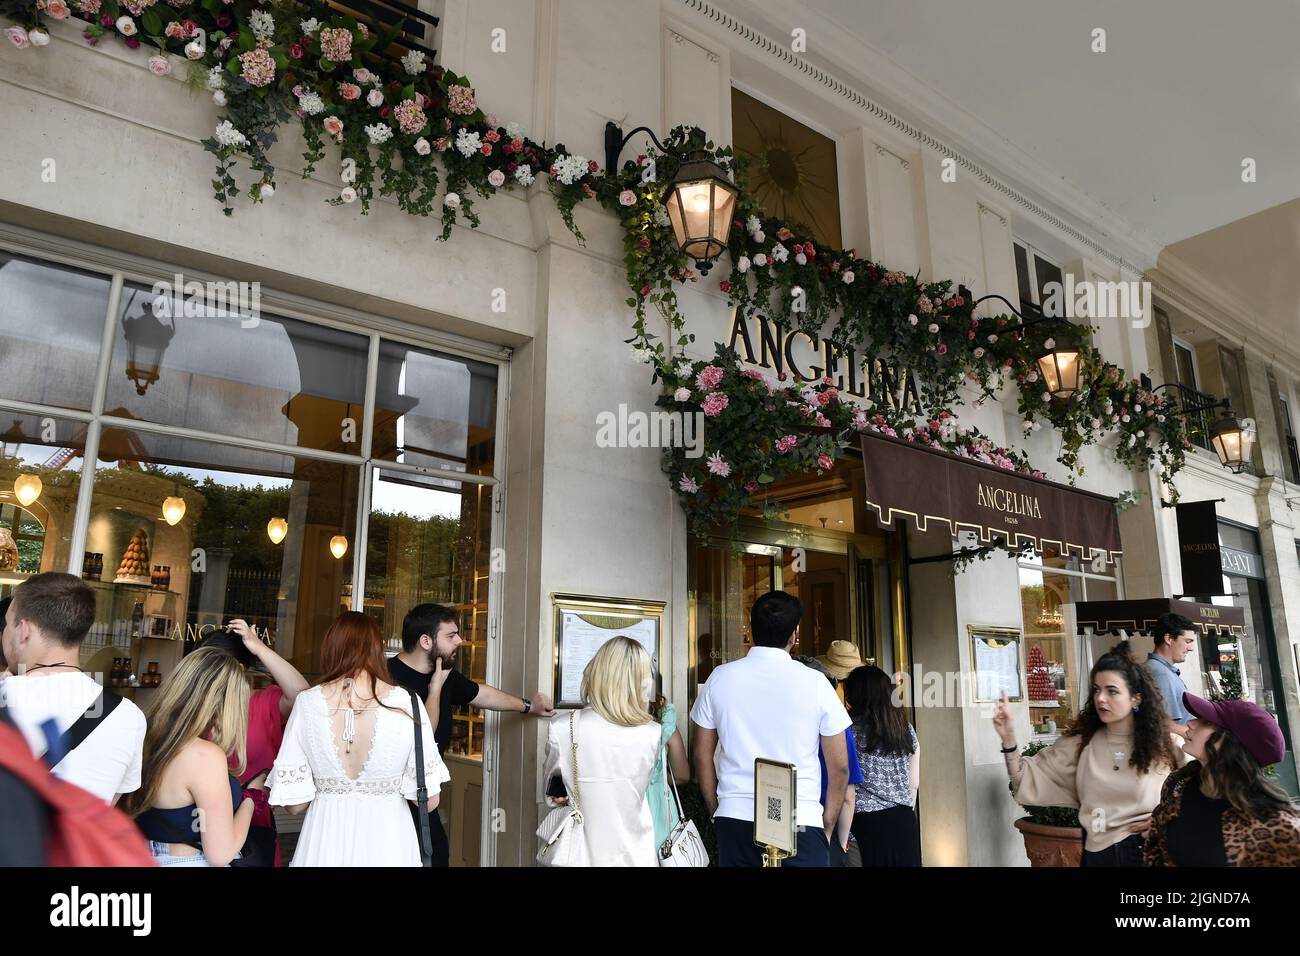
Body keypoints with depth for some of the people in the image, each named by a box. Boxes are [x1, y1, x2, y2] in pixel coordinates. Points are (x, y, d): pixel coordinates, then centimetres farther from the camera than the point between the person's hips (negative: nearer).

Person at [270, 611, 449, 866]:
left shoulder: (307, 703, -9)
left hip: (324, 845, 1)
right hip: (387, 846, -1)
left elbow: (294, 803, -6)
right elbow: (429, 800, -9)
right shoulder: (407, 704, -13)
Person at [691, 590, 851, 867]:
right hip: (800, 822, -2)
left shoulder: (720, 677, 1)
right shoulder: (815, 683, -5)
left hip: (734, 819, 2)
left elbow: (702, 756, 7)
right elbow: (839, 767, 0)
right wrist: (827, 828, 11)